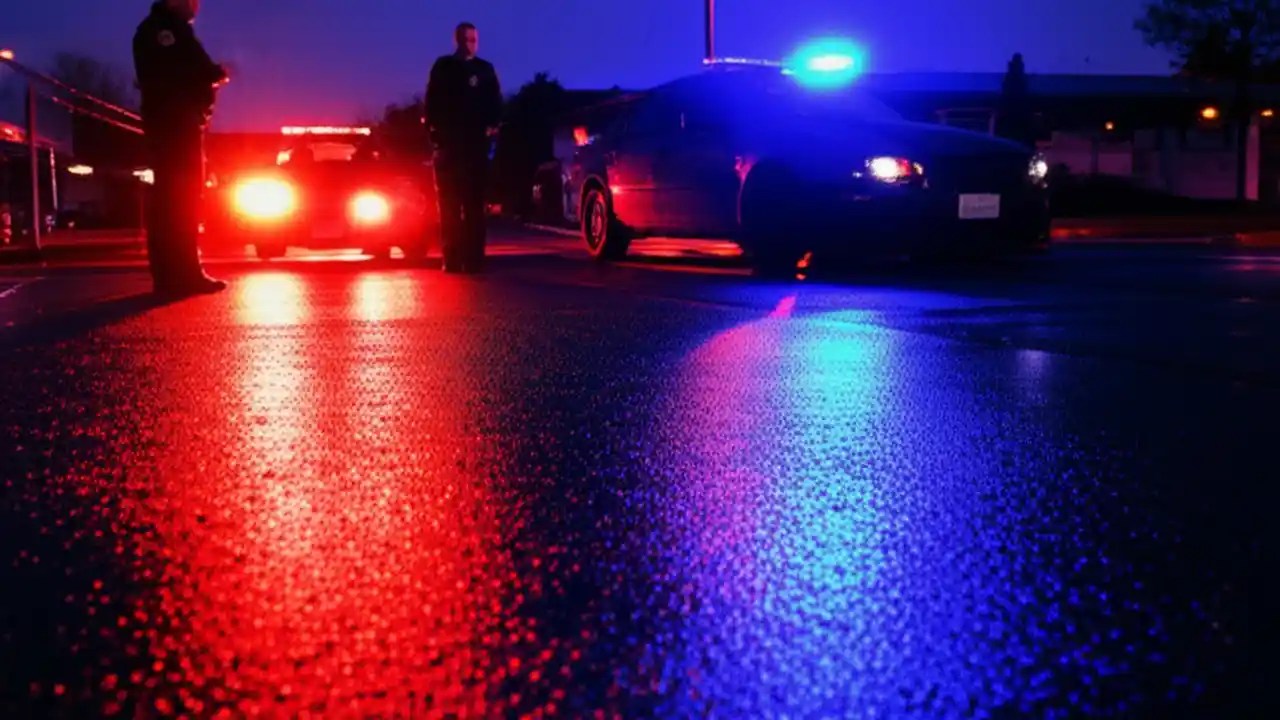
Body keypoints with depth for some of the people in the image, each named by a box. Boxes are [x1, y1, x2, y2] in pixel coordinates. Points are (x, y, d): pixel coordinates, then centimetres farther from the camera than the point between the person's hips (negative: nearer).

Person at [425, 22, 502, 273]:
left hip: (476, 145, 0)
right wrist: (434, 130, -5)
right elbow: (432, 102, 6)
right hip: (448, 144, 0)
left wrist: (492, 126, -8)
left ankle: (473, 257, -2)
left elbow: (495, 103, 8)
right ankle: (452, 257, -1)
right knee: (449, 204, -1)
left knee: (474, 204, -1)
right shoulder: (443, 67, 9)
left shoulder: (485, 69, 10)